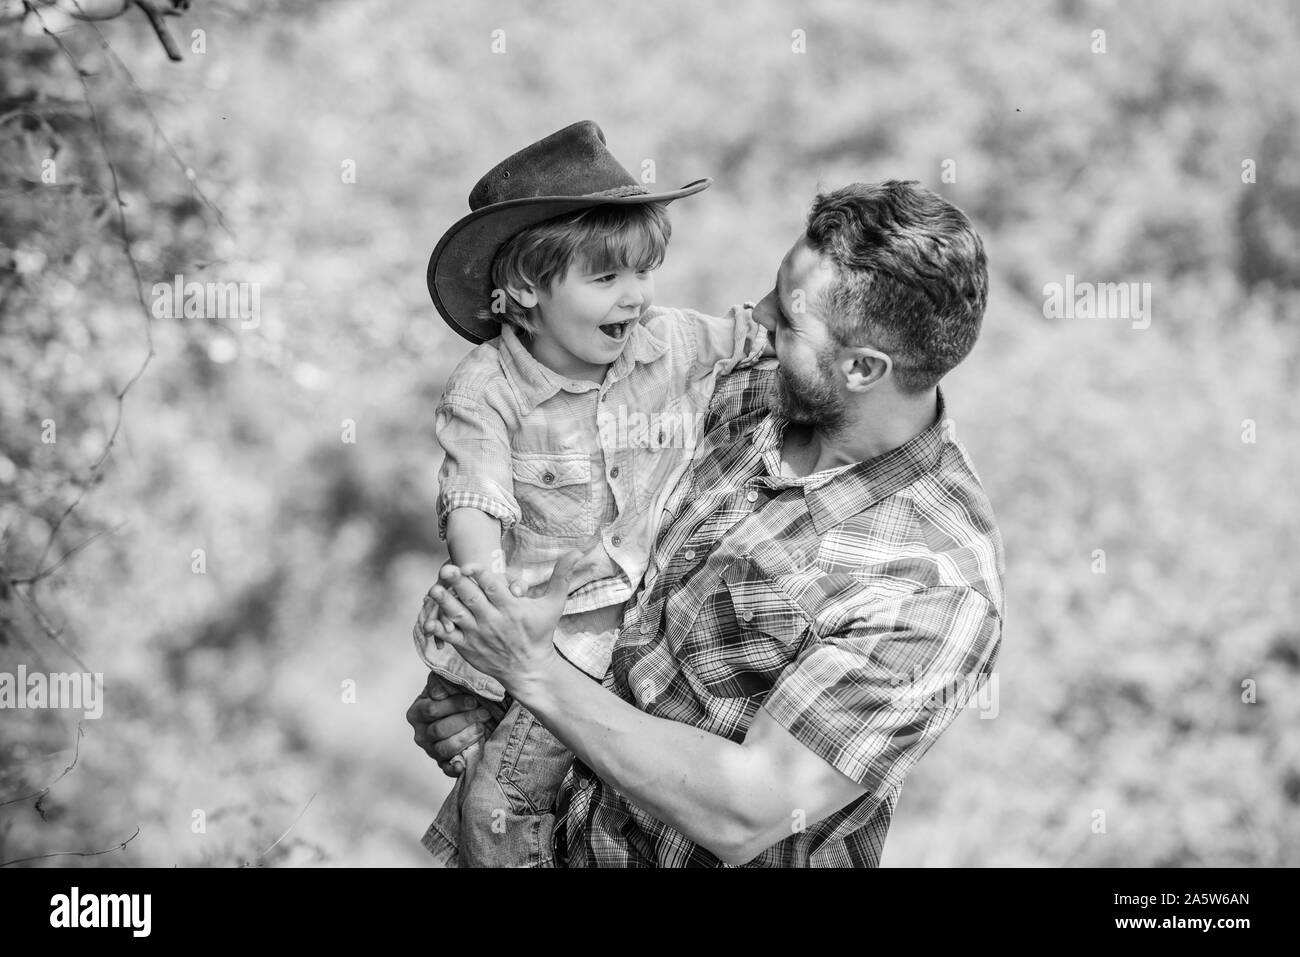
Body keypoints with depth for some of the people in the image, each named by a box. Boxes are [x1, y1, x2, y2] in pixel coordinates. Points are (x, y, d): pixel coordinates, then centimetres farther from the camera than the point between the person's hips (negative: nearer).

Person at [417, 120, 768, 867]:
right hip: (535, 611, -1)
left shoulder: (672, 343, -5)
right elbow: (474, 505, -25)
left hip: (639, 602, 2)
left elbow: (757, 337, 14)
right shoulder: (486, 393, -17)